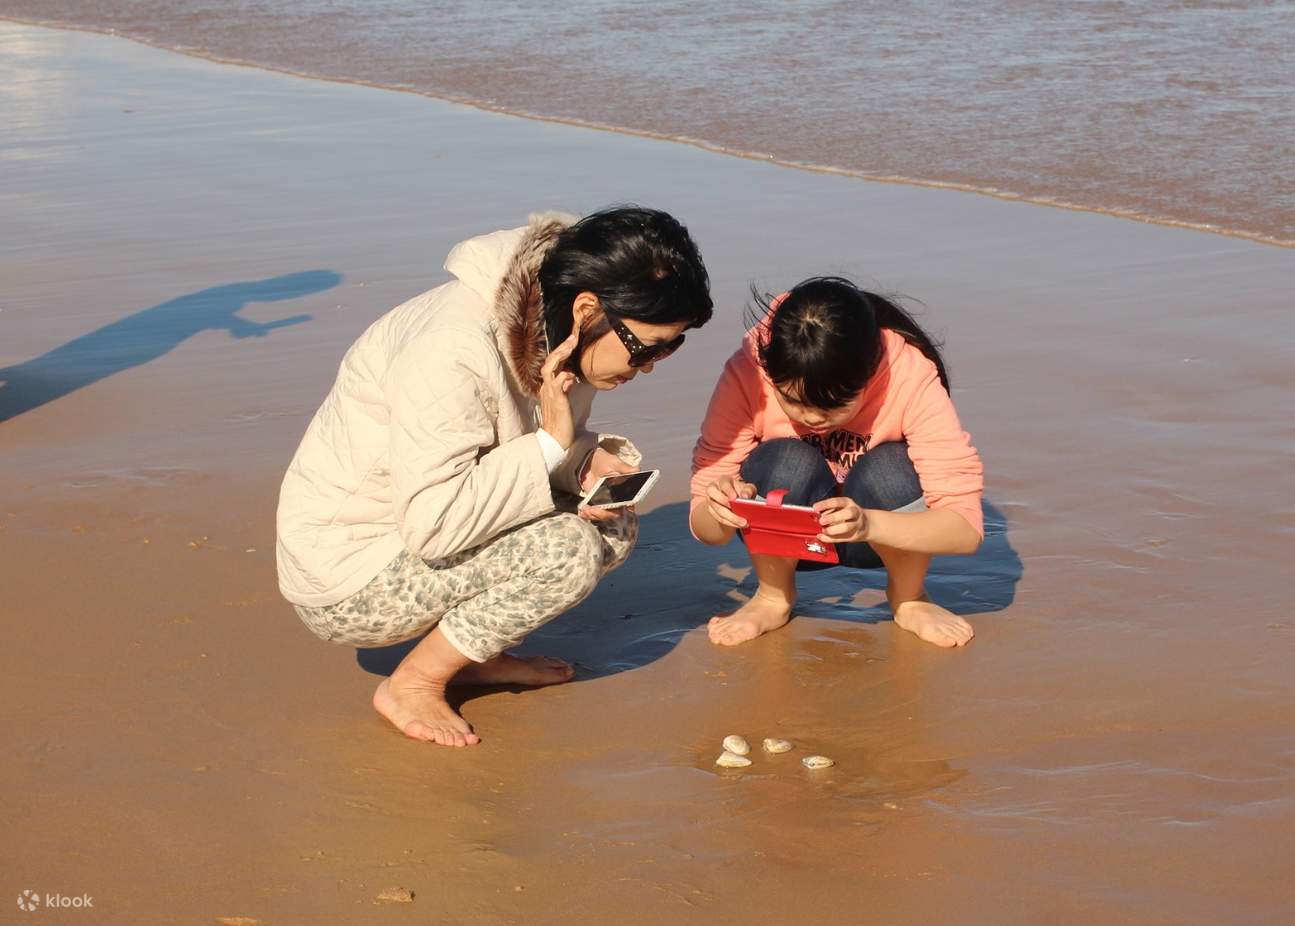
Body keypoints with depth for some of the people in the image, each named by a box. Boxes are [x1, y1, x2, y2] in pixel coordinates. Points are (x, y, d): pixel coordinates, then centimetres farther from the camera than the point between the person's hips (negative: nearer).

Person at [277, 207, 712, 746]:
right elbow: (432, 523, -33)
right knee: (566, 550, -25)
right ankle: (411, 686, -7)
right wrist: (551, 443, -30)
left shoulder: (558, 335, -4)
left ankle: (470, 656, 6)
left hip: (426, 532, 9)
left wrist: (585, 459, -12)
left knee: (613, 527, -5)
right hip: (345, 579, -9)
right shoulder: (452, 351, -31)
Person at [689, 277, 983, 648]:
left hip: (885, 536, 0)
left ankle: (909, 600, -3)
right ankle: (772, 598, -3)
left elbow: (966, 526, -33)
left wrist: (867, 524, -51)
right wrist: (719, 509, -45)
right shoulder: (747, 372, -26)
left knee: (890, 469, -32)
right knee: (789, 462, -31)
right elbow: (705, 528, -20)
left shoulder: (911, 375, -28)